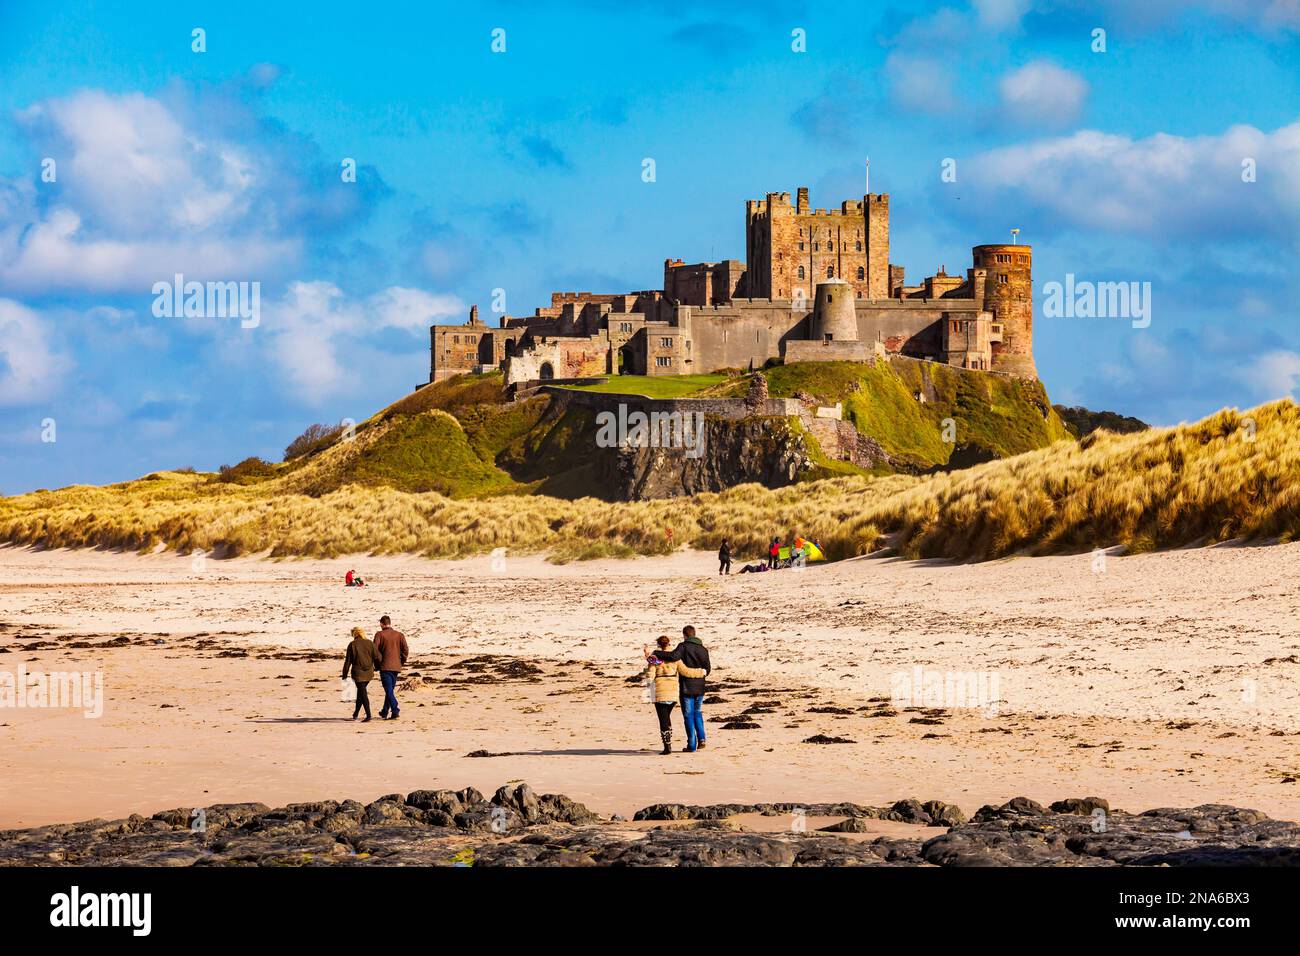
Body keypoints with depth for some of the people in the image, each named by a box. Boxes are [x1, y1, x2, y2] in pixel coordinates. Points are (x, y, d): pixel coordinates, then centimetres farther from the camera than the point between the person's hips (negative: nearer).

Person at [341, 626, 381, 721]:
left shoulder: (352, 645, -6)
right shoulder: (370, 644, 2)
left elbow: (348, 661, -4)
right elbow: (377, 657, 2)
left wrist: (344, 675, 3)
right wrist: (377, 667, 21)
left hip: (358, 672, -4)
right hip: (369, 672, 4)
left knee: (363, 693, -4)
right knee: (361, 691, 21)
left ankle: (368, 715, -14)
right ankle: (356, 713, 30)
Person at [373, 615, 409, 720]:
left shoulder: (379, 634, -4)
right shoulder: (399, 635, 6)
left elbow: (375, 649, -12)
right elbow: (405, 650, -1)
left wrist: (378, 662, 1)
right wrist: (401, 662, 10)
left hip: (385, 666, -5)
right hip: (396, 667, 5)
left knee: (389, 690, -6)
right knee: (390, 690, 16)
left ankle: (395, 711, -20)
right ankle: (384, 712, 26)